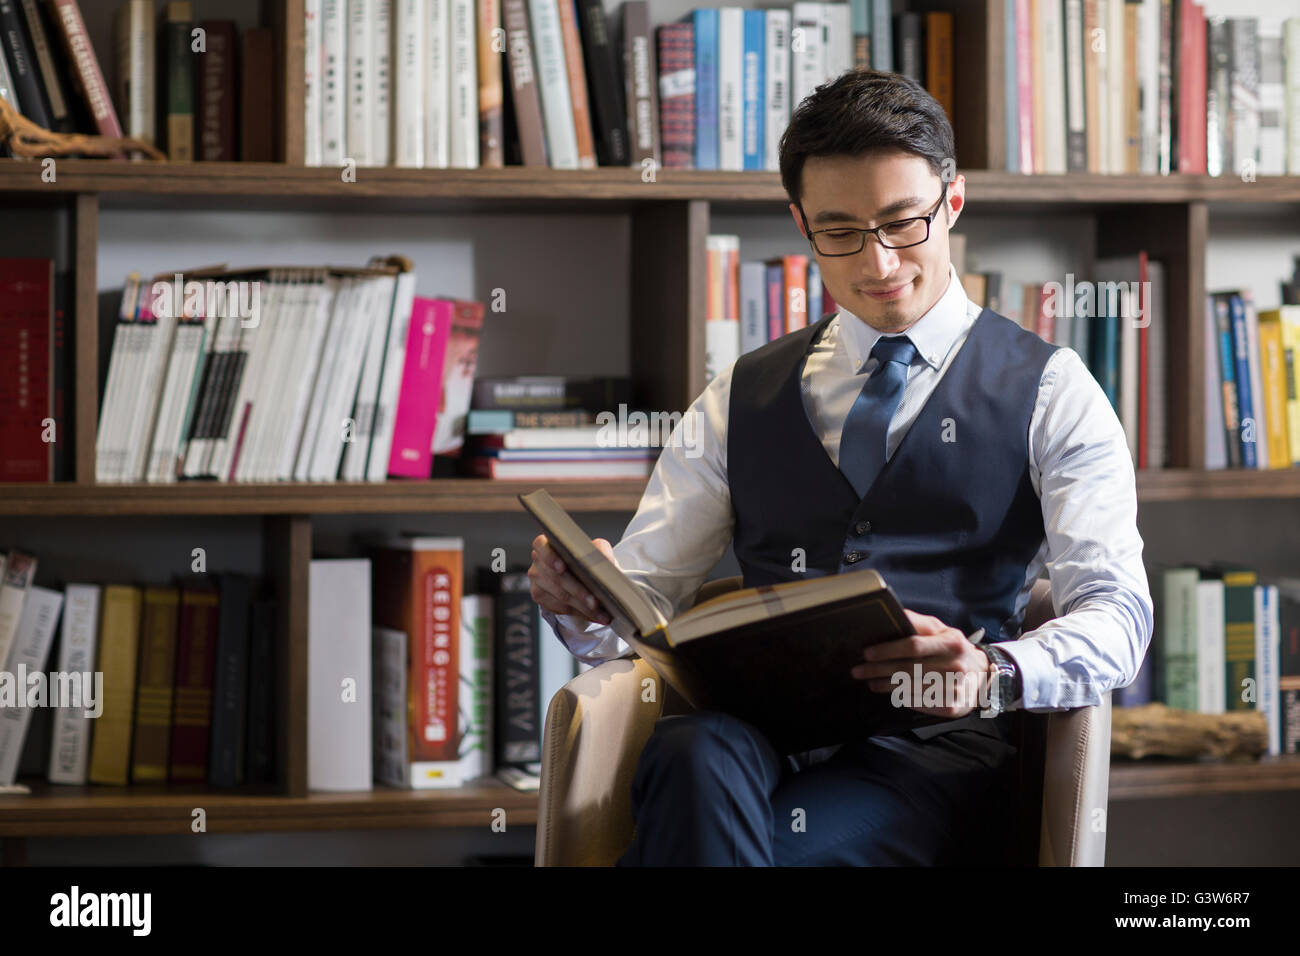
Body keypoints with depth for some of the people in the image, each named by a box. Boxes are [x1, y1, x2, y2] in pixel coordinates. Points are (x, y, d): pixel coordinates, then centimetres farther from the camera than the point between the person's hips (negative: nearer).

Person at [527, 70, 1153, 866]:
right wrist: (585, 600, -8)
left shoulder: (1048, 393, 13)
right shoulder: (742, 398, 23)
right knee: (694, 758, -36)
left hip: (935, 744, -3)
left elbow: (1115, 616, 0)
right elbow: (646, 595, 18)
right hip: (757, 730, 3)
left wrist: (993, 674, -23)